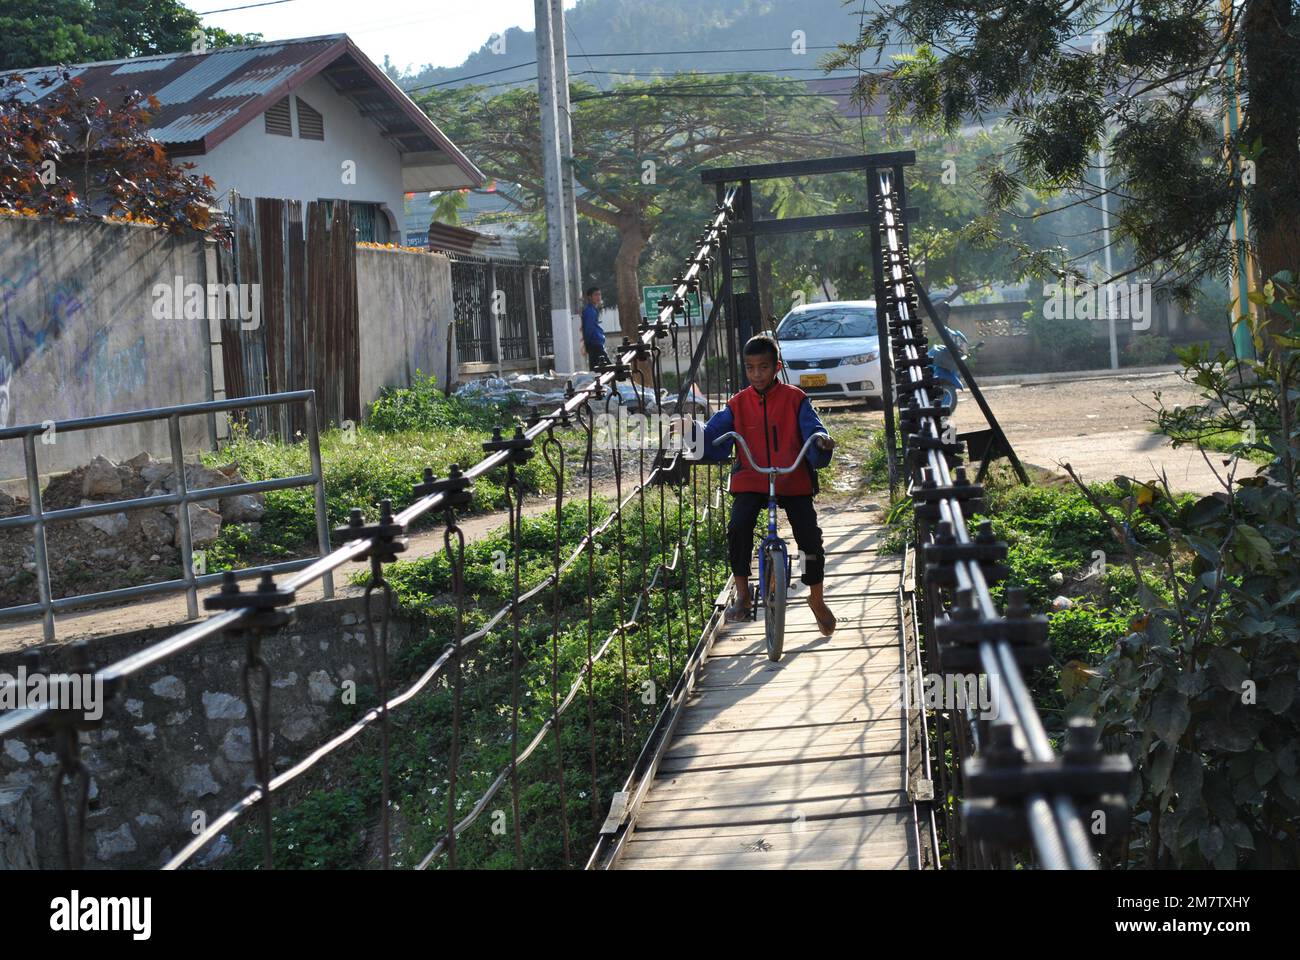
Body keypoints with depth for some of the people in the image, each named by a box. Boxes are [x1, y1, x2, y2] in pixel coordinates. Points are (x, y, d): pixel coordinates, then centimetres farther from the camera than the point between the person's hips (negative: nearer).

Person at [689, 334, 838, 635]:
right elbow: (713, 433, -7)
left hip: (793, 480, 0)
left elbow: (813, 428, -10)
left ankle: (817, 599, 17)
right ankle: (742, 594, -7)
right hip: (751, 480, 1)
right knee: (738, 527, -26)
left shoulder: (795, 399, 0)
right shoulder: (738, 404, 3)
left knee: (810, 537, -10)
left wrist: (822, 440, -33)